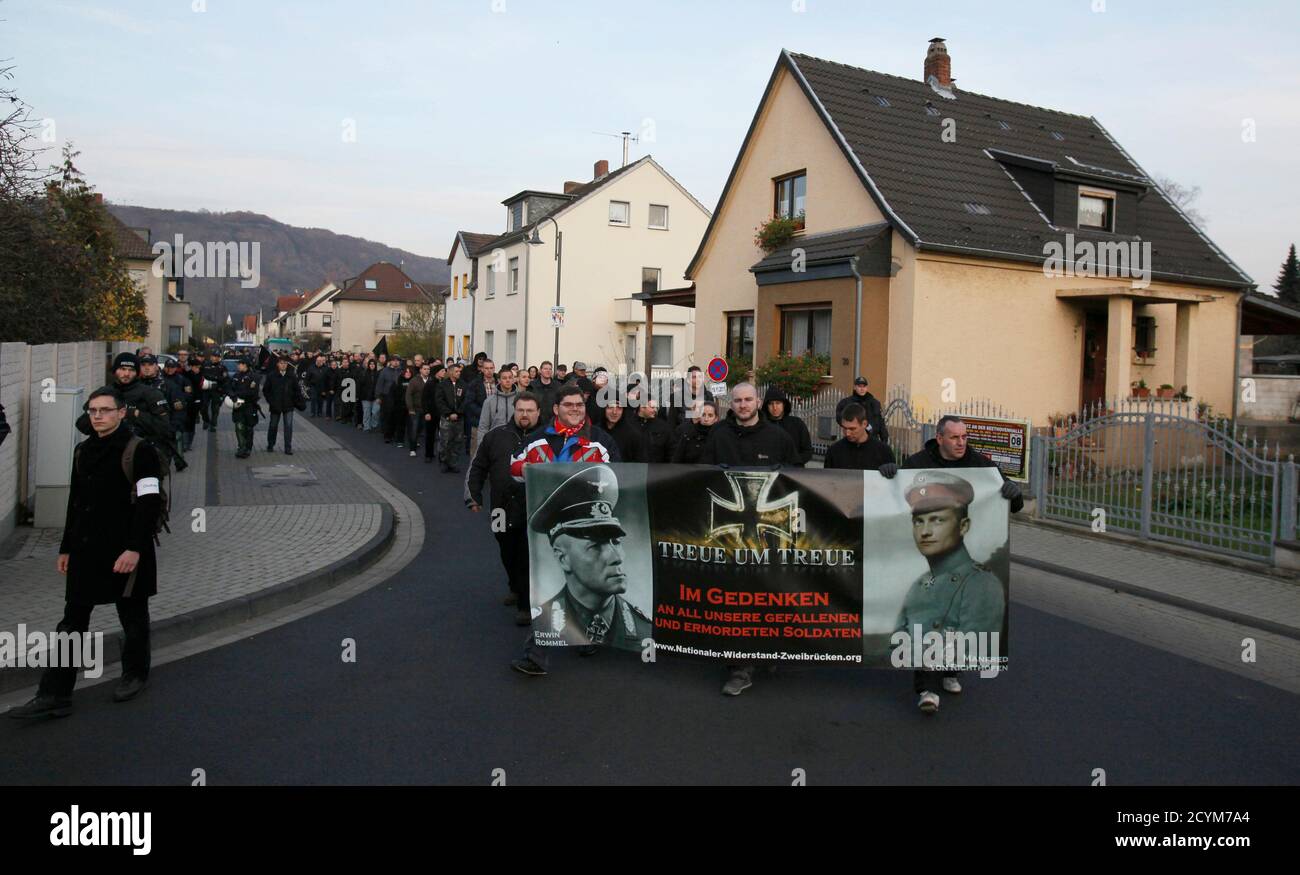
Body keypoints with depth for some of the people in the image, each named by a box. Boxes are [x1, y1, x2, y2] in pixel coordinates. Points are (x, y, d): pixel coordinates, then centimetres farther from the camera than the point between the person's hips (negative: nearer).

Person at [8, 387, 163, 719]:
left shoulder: (139, 451, -11)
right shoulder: (82, 451, 11)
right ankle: (54, 695, 11)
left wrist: (135, 549, -21)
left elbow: (149, 503, -16)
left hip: (126, 552, -6)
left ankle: (135, 674, 29)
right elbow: (75, 502, 17)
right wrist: (66, 548, 17)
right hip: (86, 551, 6)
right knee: (72, 622, 7)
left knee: (133, 617, 9)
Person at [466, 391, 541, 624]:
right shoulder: (496, 436, 5)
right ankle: (516, 589, 42)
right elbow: (477, 467, 13)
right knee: (508, 553, 19)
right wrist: (473, 496, 9)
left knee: (529, 558, -3)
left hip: (536, 510, -4)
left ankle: (526, 605, 7)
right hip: (504, 508, 4)